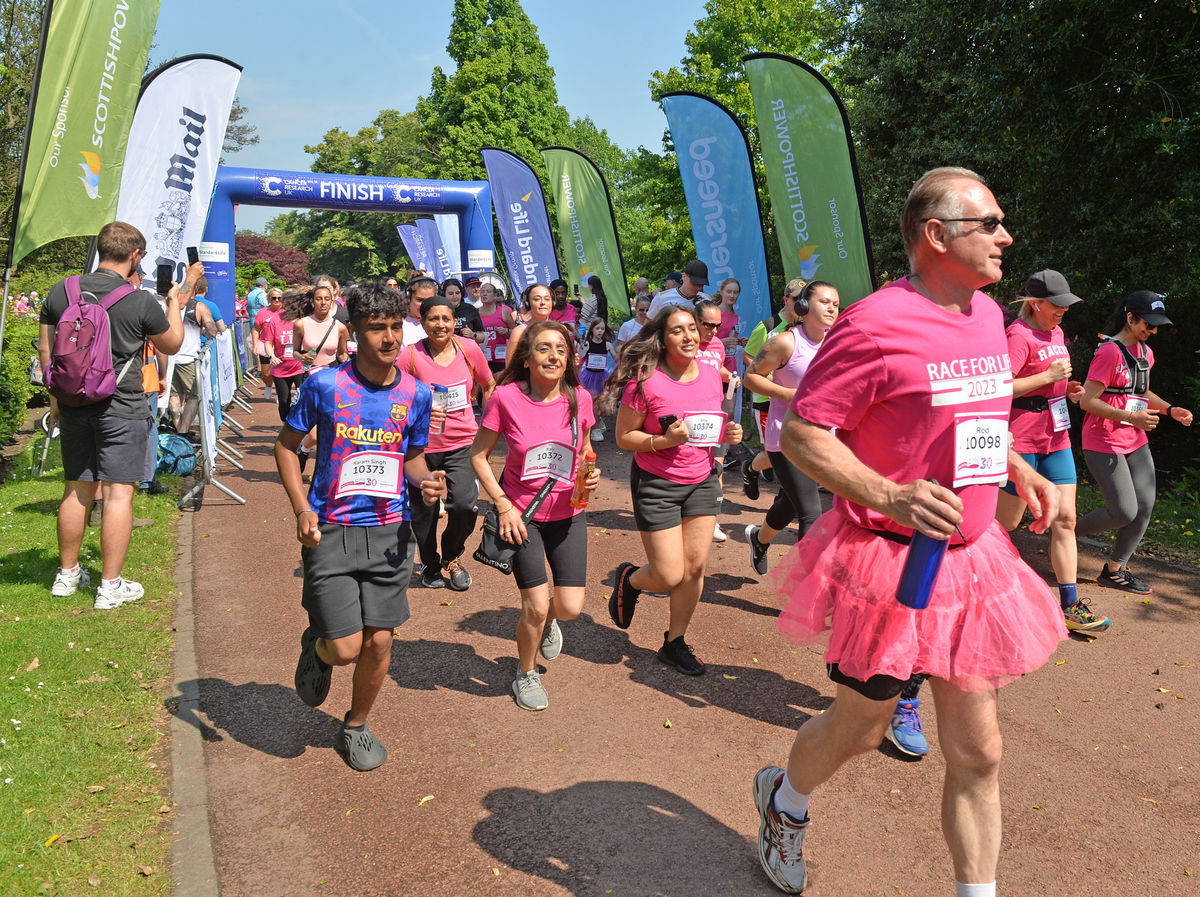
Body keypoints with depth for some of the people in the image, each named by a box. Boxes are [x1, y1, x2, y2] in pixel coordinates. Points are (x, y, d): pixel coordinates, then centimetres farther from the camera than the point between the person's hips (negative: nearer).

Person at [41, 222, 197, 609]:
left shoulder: (60, 292, 2)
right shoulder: (141, 302, -12)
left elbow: (45, 350, 9)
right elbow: (171, 344, 4)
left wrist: (59, 396, 21)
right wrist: (175, 301, 17)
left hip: (74, 406, 5)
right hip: (122, 409, -5)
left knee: (76, 489, 16)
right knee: (119, 492, 1)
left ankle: (67, 574, 28)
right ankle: (111, 585, 4)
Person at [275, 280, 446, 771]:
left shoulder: (416, 394, 0)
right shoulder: (325, 384, -9)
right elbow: (286, 445, 3)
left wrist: (426, 481, -8)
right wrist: (302, 509, -9)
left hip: (389, 531, 3)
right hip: (331, 530, -2)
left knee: (379, 641, 6)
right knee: (346, 648, -6)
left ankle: (355, 728, 32)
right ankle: (316, 646, 32)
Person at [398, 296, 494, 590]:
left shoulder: (469, 349, -2)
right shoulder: (410, 355, -11)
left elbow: (488, 386, 14)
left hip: (463, 444, 1)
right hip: (422, 445, -1)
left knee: (464, 504, -16)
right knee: (423, 512, 10)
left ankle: (451, 557, 15)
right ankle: (430, 566, 38)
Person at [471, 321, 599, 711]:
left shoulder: (579, 399, -7)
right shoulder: (505, 398, -15)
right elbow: (478, 455, -6)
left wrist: (590, 474, -11)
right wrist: (504, 506, -13)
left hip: (567, 513, 3)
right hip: (521, 513, -2)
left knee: (571, 606, -2)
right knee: (536, 605, -5)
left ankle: (546, 620, 38)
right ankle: (526, 674, 25)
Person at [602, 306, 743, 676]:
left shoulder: (711, 375, 1)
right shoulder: (645, 381, -16)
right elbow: (623, 437, -11)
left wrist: (727, 433, -5)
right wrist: (664, 441, -26)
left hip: (702, 480, 5)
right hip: (657, 483, -5)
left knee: (695, 568, 4)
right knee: (670, 576, -3)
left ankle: (674, 642, 24)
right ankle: (628, 580, 32)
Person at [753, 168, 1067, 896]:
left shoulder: (987, 316, 8)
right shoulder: (875, 324, -18)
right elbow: (800, 433, -18)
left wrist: (1021, 470, 11)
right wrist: (888, 497, -30)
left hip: (971, 562, 7)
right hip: (888, 560, -7)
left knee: (978, 752, 11)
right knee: (862, 728, 13)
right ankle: (784, 801, 45)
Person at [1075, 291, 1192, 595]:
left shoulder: (1144, 352, 13)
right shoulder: (1109, 352, -15)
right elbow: (1087, 400, -18)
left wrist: (1170, 409, 10)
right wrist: (1131, 417, -25)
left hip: (1135, 442, 9)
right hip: (1104, 444, -9)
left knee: (1145, 507, 3)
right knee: (1125, 512, -10)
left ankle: (1114, 570, 15)